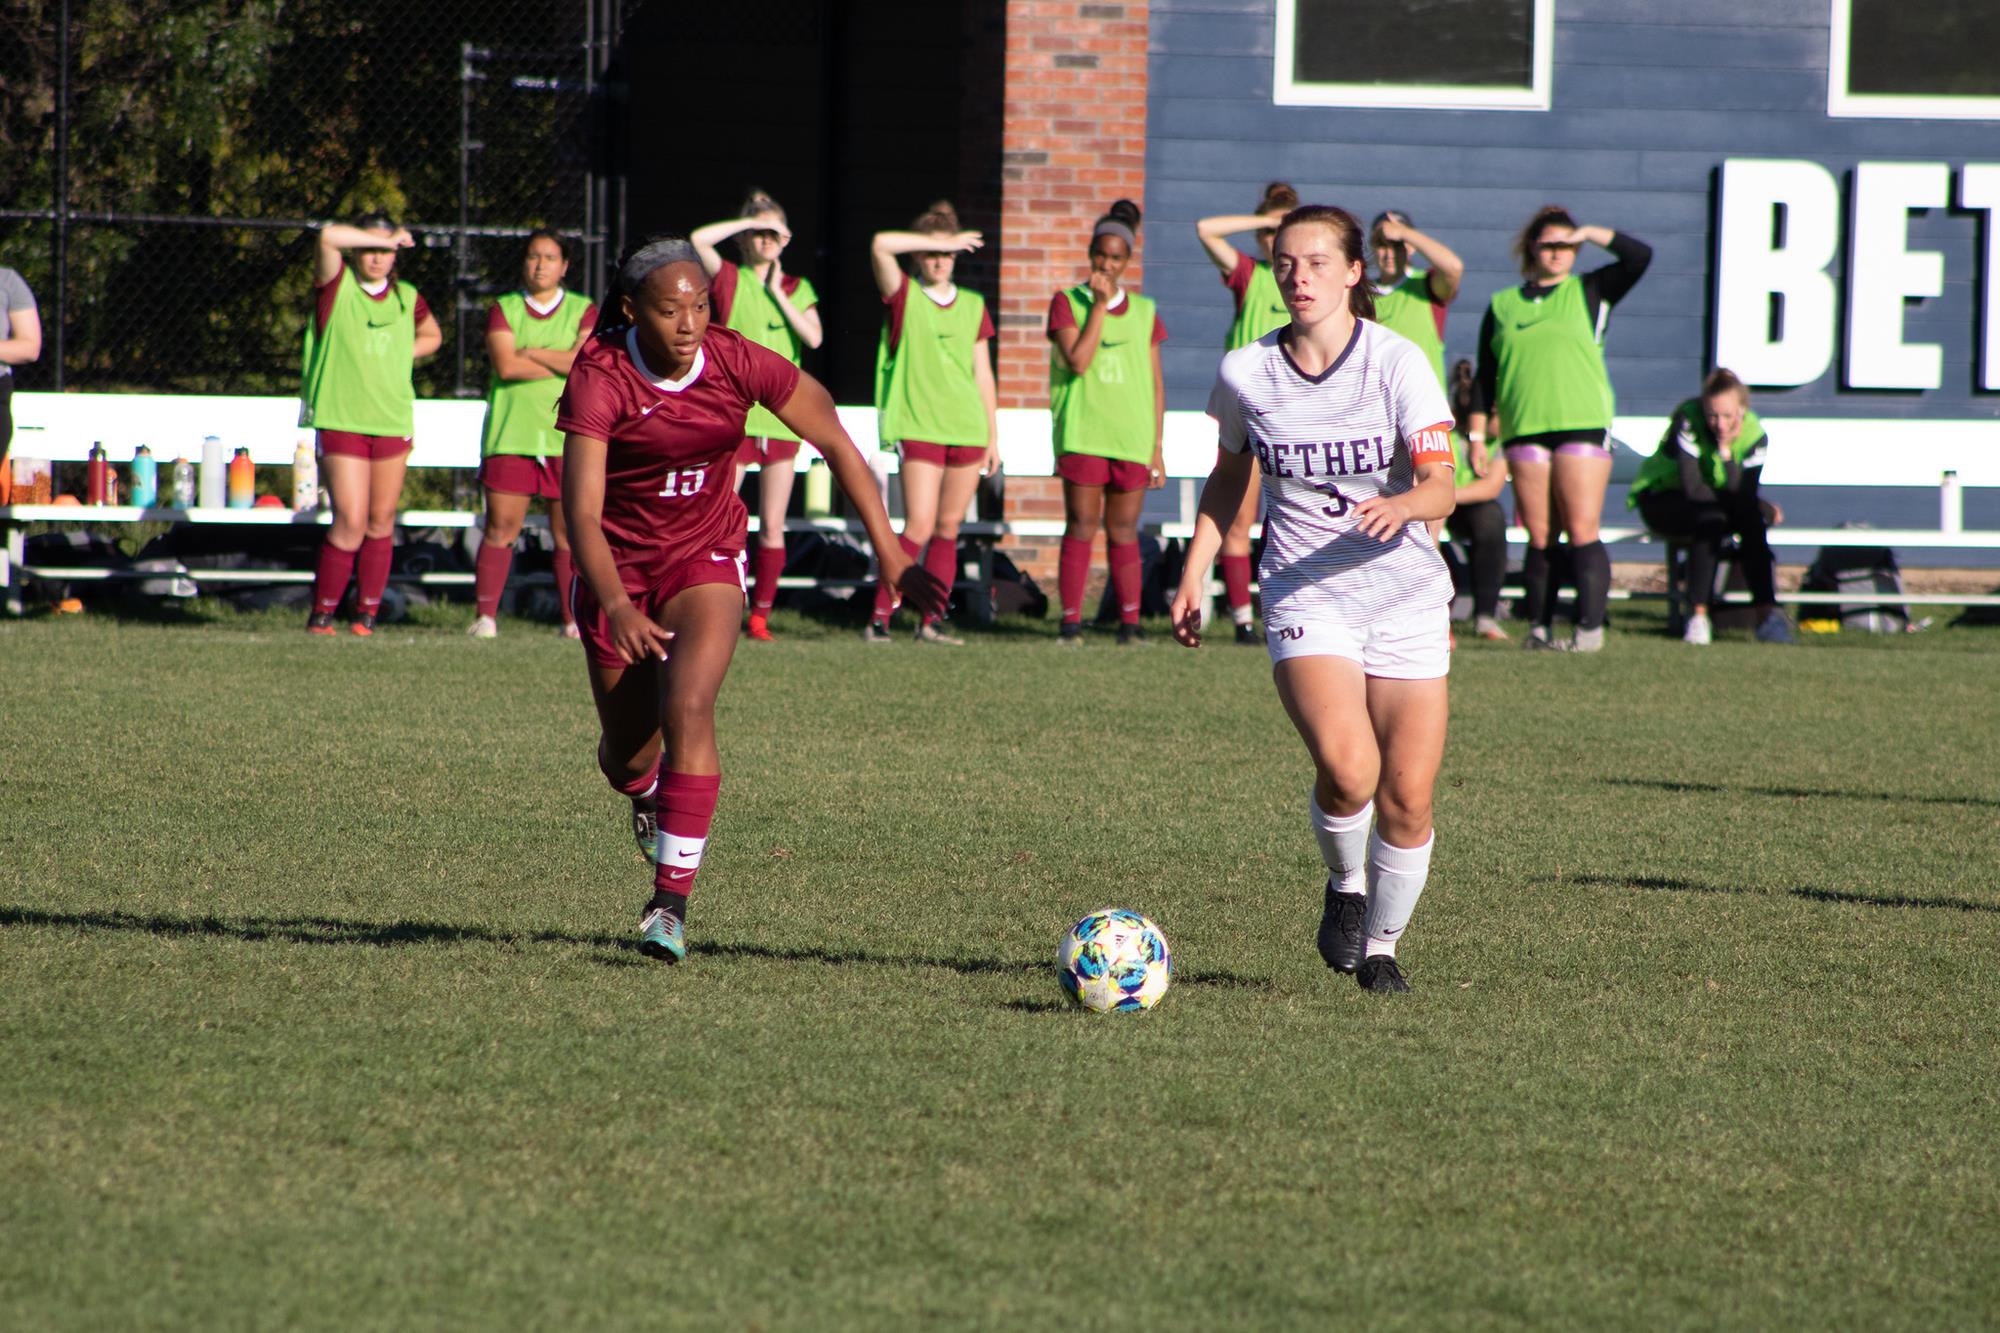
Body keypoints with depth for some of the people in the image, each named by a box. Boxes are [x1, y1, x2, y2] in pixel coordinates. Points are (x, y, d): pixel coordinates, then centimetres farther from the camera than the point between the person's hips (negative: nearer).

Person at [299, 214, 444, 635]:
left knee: (381, 521, 6)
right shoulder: (337, 286, -3)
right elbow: (329, 237, -22)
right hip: (341, 422, -4)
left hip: (393, 422, 4)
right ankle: (321, 613, 1)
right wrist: (385, 237, -11)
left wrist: (399, 356, 8)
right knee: (350, 521, -11)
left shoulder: (406, 298, 9)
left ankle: (367, 613, 16)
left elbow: (431, 336, 28)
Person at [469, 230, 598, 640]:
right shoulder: (504, 309, 9)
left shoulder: (583, 311, 9)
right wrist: (563, 363, -6)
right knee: (500, 525, -3)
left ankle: (574, 618, 2)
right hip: (511, 433, 0)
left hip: (567, 434, 0)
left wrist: (531, 352, -5)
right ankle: (485, 615, 0)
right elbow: (506, 364, -7)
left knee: (570, 531, -3)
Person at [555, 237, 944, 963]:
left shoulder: (739, 364, -17)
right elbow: (582, 513, -30)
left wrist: (891, 555, -13)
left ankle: (672, 902, -22)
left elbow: (836, 443, -7)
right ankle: (647, 794, 48)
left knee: (687, 710, -24)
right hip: (617, 566, 0)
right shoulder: (598, 380, -24)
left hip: (704, 557, 0)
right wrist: (617, 610, -45)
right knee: (627, 747, 8)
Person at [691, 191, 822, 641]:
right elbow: (698, 239, -15)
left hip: (781, 417, 3)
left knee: (772, 526, 4)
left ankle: (760, 616, 11)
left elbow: (813, 336, -3)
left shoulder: (797, 288, 12)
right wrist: (752, 219, -10)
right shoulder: (730, 279, 2)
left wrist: (778, 293, -5)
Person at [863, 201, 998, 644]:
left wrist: (993, 436, 14)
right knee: (919, 527, -14)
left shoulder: (972, 305, 12)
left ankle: (930, 621, 10)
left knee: (948, 529, 5)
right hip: (920, 426, -4)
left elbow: (983, 374, 15)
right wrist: (939, 240, -11)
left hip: (968, 429, 4)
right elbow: (881, 245, -16)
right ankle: (880, 616, -10)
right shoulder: (904, 296, 1)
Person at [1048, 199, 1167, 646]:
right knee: (1081, 525, -5)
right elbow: (1078, 361, -11)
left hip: (1131, 437, 2)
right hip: (1083, 434, -2)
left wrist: (1157, 447, 8)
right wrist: (1099, 306, -10)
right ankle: (1071, 621, -3)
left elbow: (1155, 385, 13)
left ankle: (1130, 621, 4)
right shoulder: (1068, 303, 4)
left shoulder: (1144, 312, 12)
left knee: (1124, 531, 3)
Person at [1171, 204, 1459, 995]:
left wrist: (1405, 504, -38)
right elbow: (1228, 479, 17)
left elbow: (1441, 484, -16)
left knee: (1407, 797, -2)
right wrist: (1194, 574, 11)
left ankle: (1381, 944, 23)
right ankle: (1345, 887, 6)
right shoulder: (1246, 373, -1)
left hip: (1405, 595, 0)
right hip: (1305, 597, 0)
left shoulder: (1397, 362, -9)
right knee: (1346, 770, -25)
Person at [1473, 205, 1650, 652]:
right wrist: (1479, 435, 11)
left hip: (1583, 428, -2)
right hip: (1525, 431, 2)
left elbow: (1639, 256, 2)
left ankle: (1590, 627, -8)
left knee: (1582, 532, -8)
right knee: (1539, 537, 3)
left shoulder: (1589, 293, 12)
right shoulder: (1501, 306, 16)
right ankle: (1539, 627, 7)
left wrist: (1590, 233, 2)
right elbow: (1485, 380, 18)